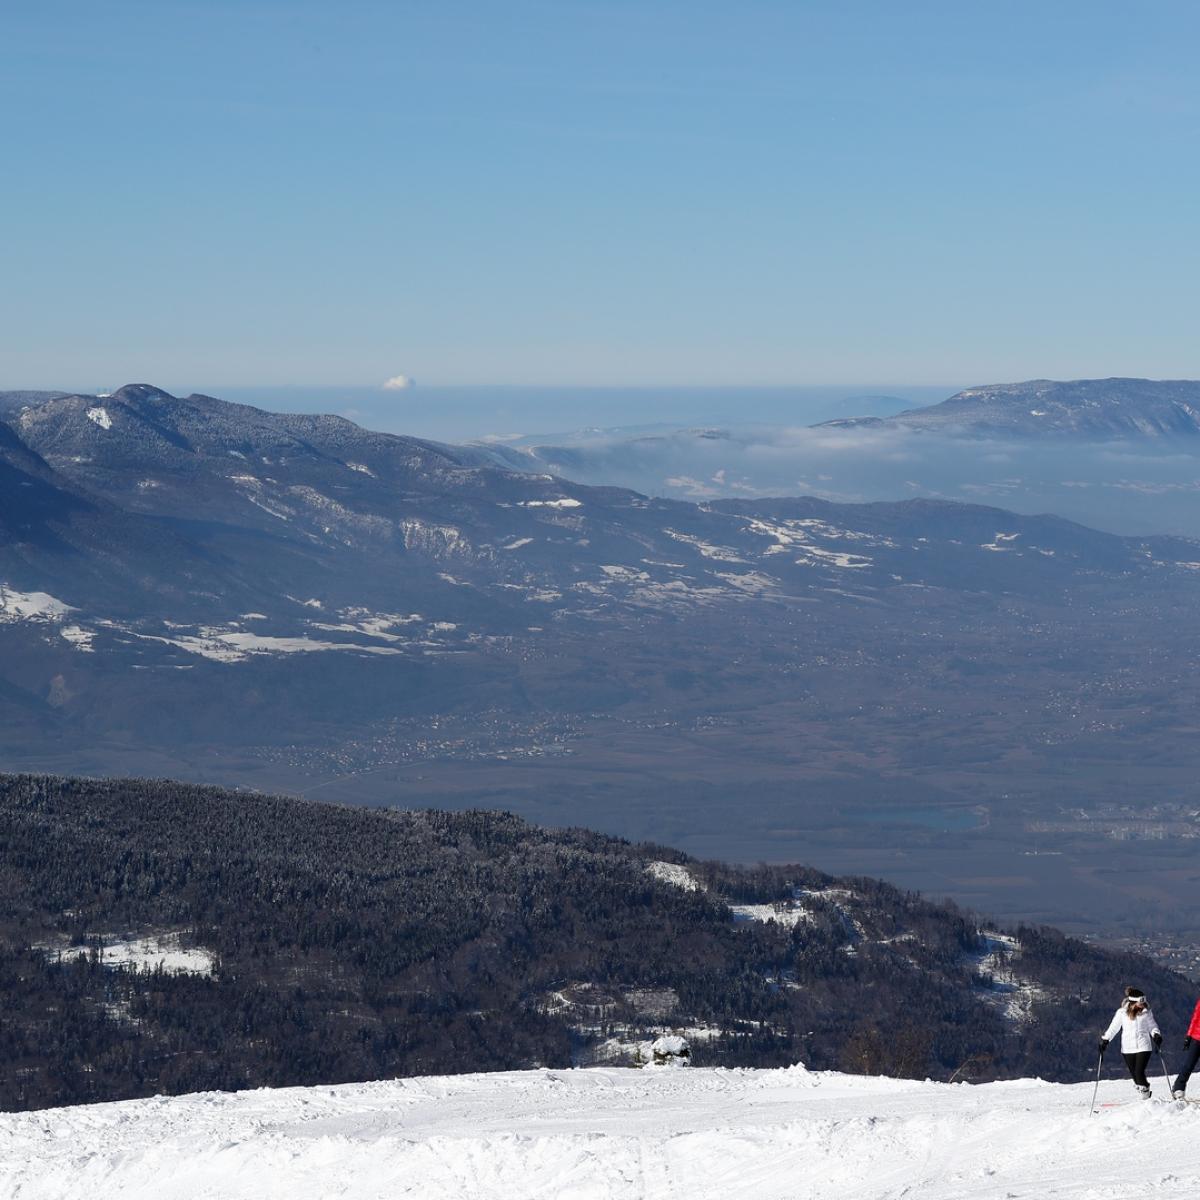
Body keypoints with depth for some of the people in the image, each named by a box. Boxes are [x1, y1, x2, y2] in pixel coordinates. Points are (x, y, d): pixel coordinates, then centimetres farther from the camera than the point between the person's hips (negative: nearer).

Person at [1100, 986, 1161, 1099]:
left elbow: (1152, 1026, 9)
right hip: (1128, 1048, 1)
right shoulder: (1122, 1012, 1)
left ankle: (1146, 1097, -2)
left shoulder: (1146, 1012, 2)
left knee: (1139, 1073, -13)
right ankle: (1142, 1094, 16)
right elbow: (1113, 1028, 7)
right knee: (1134, 1074, 1)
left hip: (1143, 1047, -1)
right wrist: (1105, 1040, 0)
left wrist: (1156, 1034, -10)